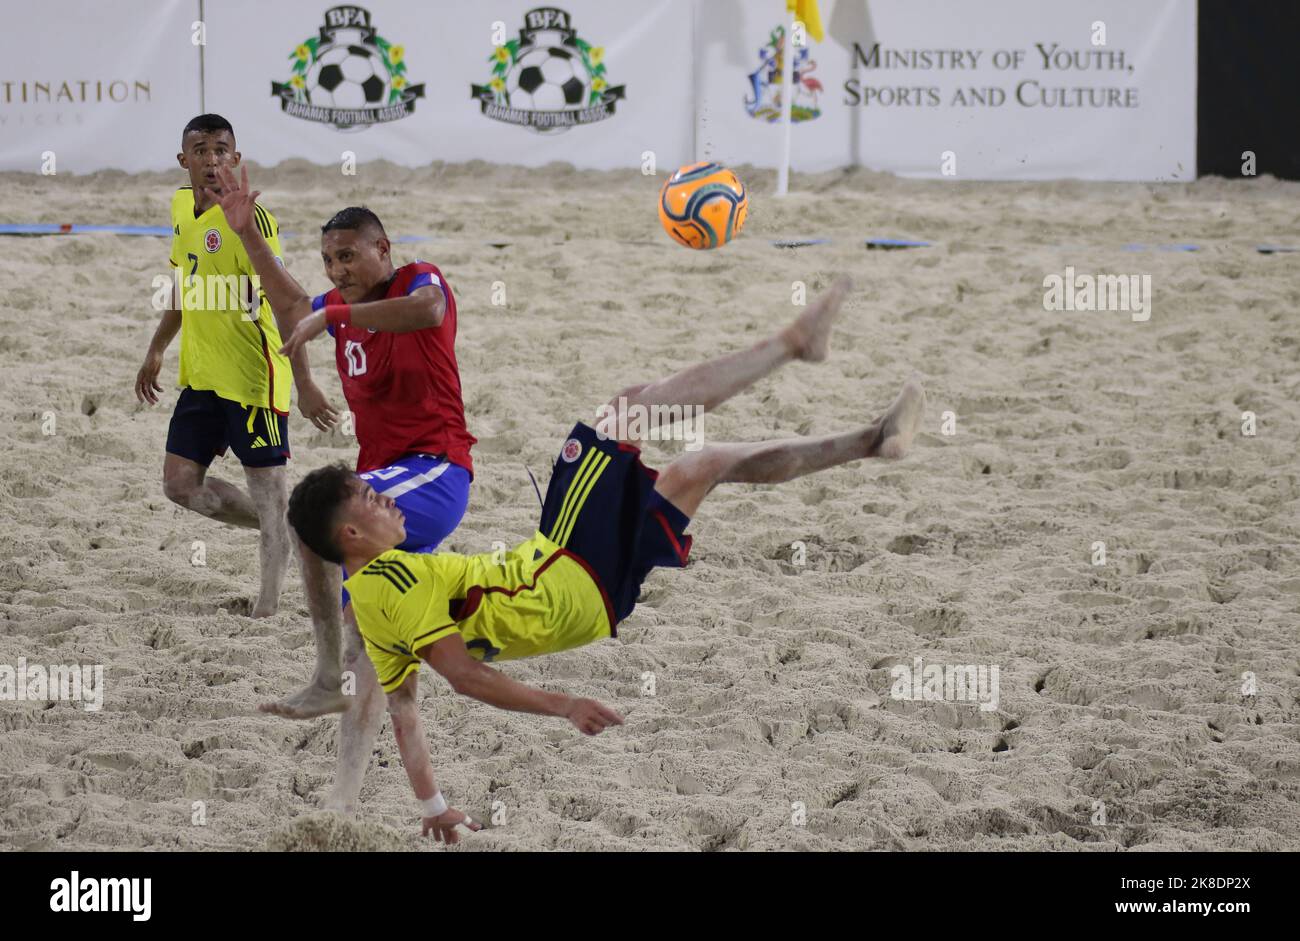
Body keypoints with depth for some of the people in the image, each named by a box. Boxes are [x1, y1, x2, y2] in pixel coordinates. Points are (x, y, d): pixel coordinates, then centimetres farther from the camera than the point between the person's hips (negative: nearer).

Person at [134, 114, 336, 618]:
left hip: (252, 377, -8)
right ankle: (285, 531, 25)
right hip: (200, 376, 8)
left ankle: (269, 602, 3)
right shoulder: (182, 207, 7)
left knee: (266, 486, -2)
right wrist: (156, 351, 26)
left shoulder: (251, 218, -17)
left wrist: (304, 384, -25)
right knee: (181, 484, 8)